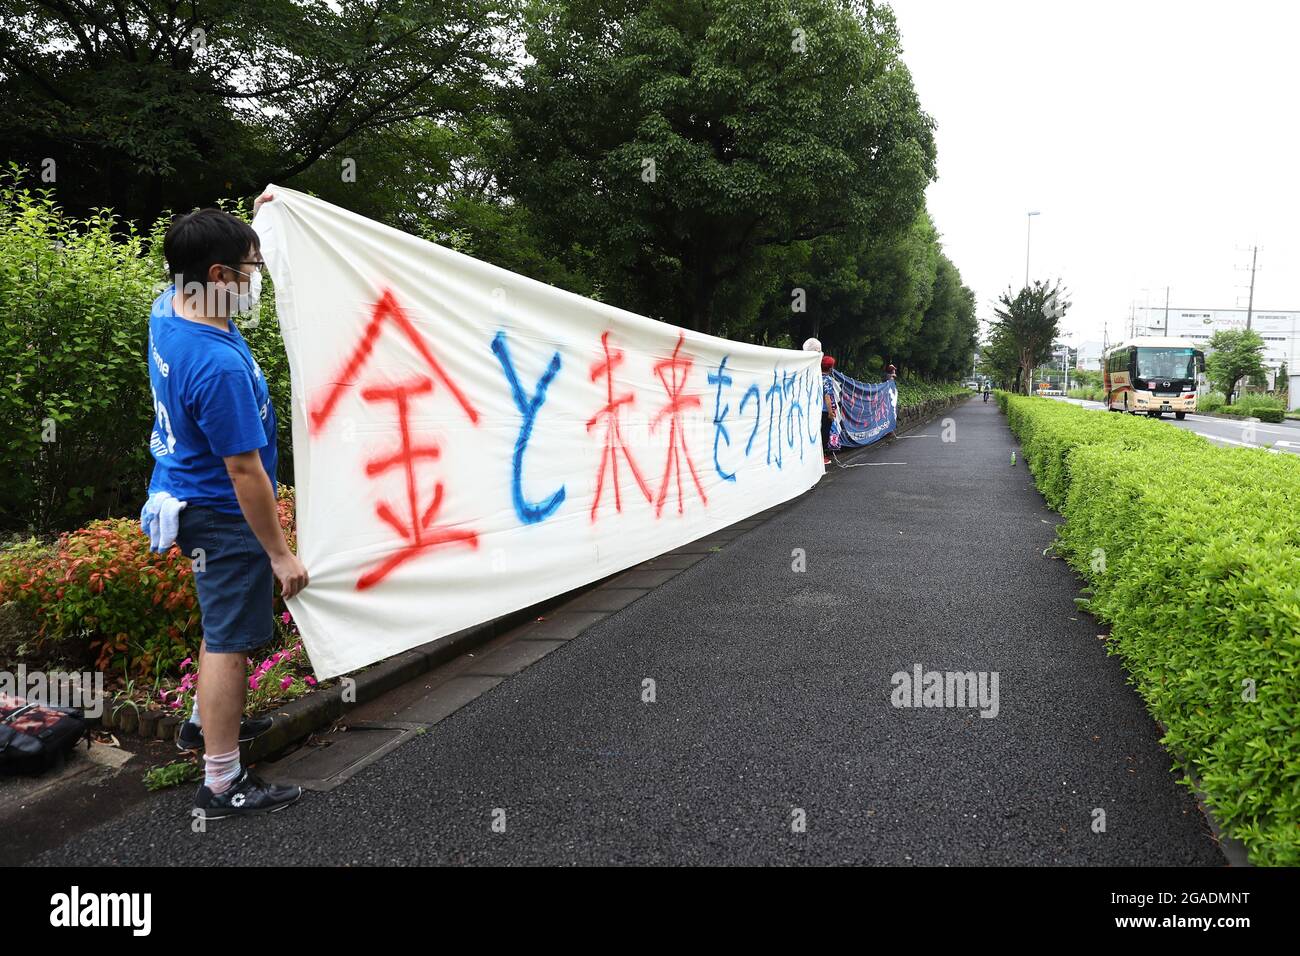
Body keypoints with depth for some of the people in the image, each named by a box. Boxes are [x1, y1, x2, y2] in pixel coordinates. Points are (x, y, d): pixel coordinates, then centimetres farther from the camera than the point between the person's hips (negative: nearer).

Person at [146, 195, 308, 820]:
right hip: (225, 516, -10)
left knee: (224, 622, 26)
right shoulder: (219, 366, -31)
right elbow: (244, 472, -27)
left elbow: (200, 269, 25)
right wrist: (280, 554, -20)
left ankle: (206, 722, 43)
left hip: (189, 498, 10)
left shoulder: (168, 311, -2)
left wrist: (254, 224, 23)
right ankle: (222, 786, 9)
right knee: (230, 640, -1)